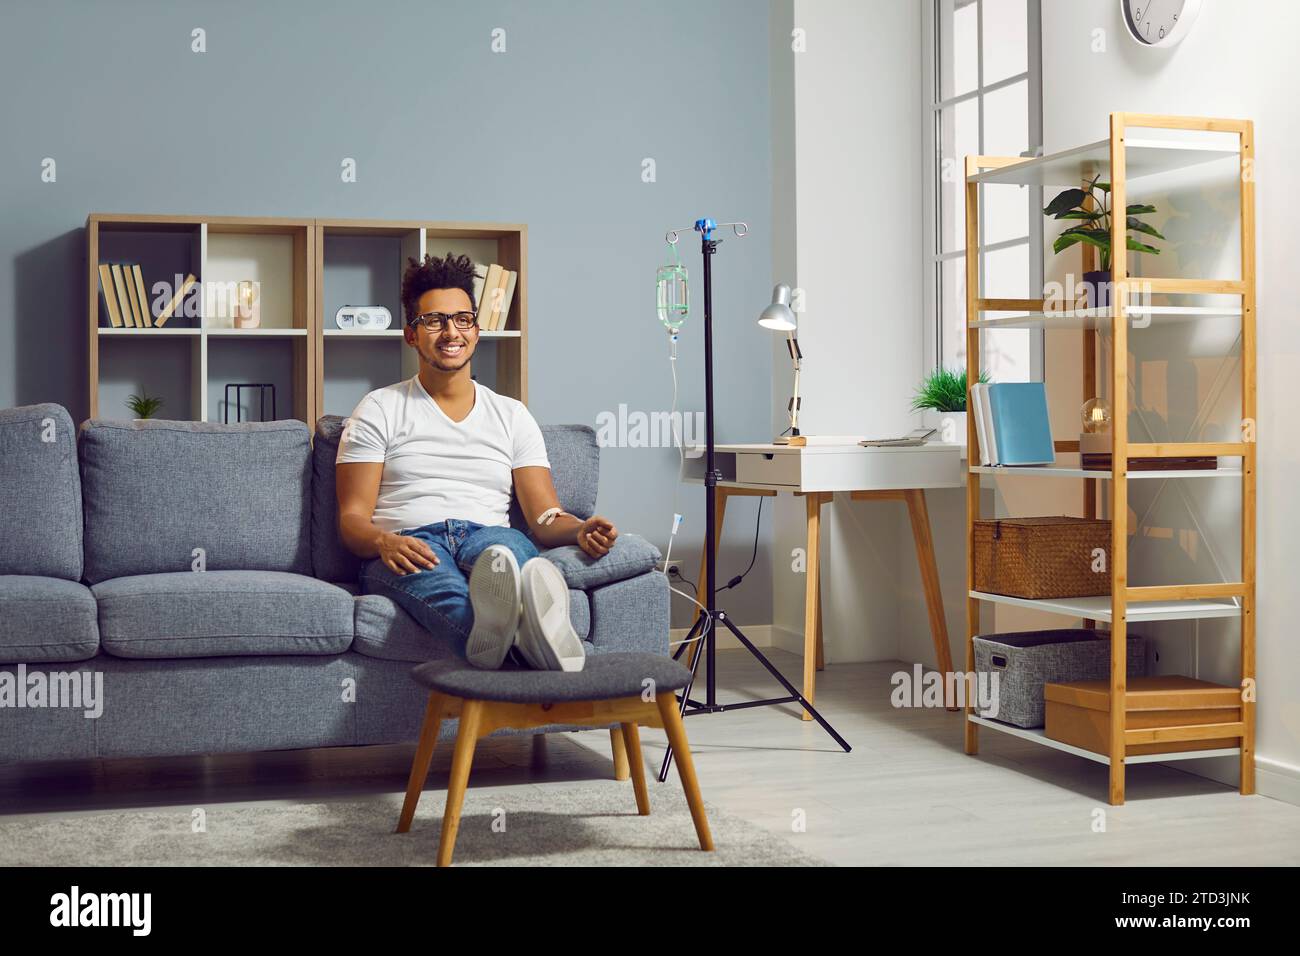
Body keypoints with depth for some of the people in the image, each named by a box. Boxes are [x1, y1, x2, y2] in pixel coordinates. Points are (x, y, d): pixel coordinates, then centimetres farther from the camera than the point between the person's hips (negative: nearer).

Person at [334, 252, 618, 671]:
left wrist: (580, 530, -13)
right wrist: (385, 543, -19)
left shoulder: (512, 416, 22)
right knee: (426, 563, -41)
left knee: (506, 544, -38)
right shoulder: (380, 410, 15)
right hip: (407, 549, -2)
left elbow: (545, 518, 13)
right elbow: (352, 516, 6)